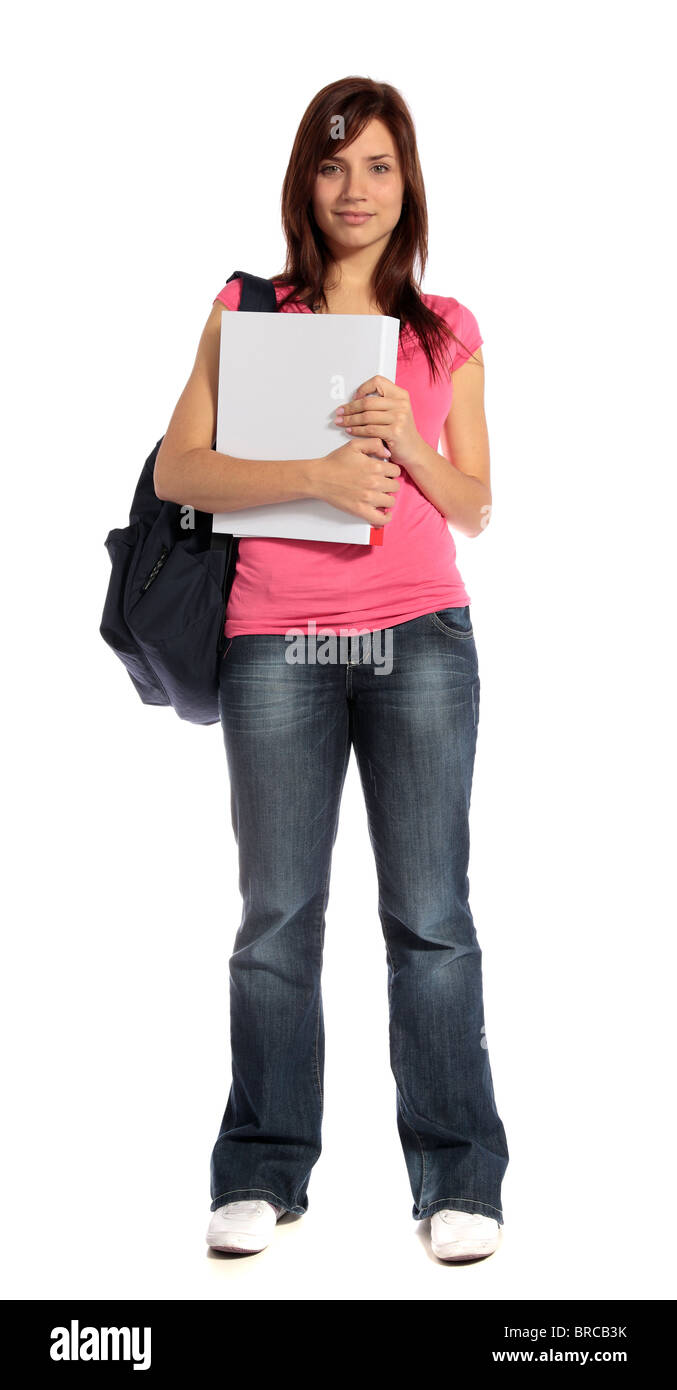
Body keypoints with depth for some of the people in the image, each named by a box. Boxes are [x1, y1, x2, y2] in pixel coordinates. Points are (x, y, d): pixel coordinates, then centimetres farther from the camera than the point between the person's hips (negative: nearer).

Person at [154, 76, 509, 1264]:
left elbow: (476, 510, 11)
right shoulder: (246, 312, 9)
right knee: (277, 914, 4)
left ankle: (460, 1177, 12)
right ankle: (263, 1174, 16)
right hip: (277, 643, 0)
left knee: (431, 915, 1)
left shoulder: (446, 333, 12)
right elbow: (177, 471, -1)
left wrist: (407, 442, -7)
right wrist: (318, 472, -14)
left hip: (421, 638, 1)